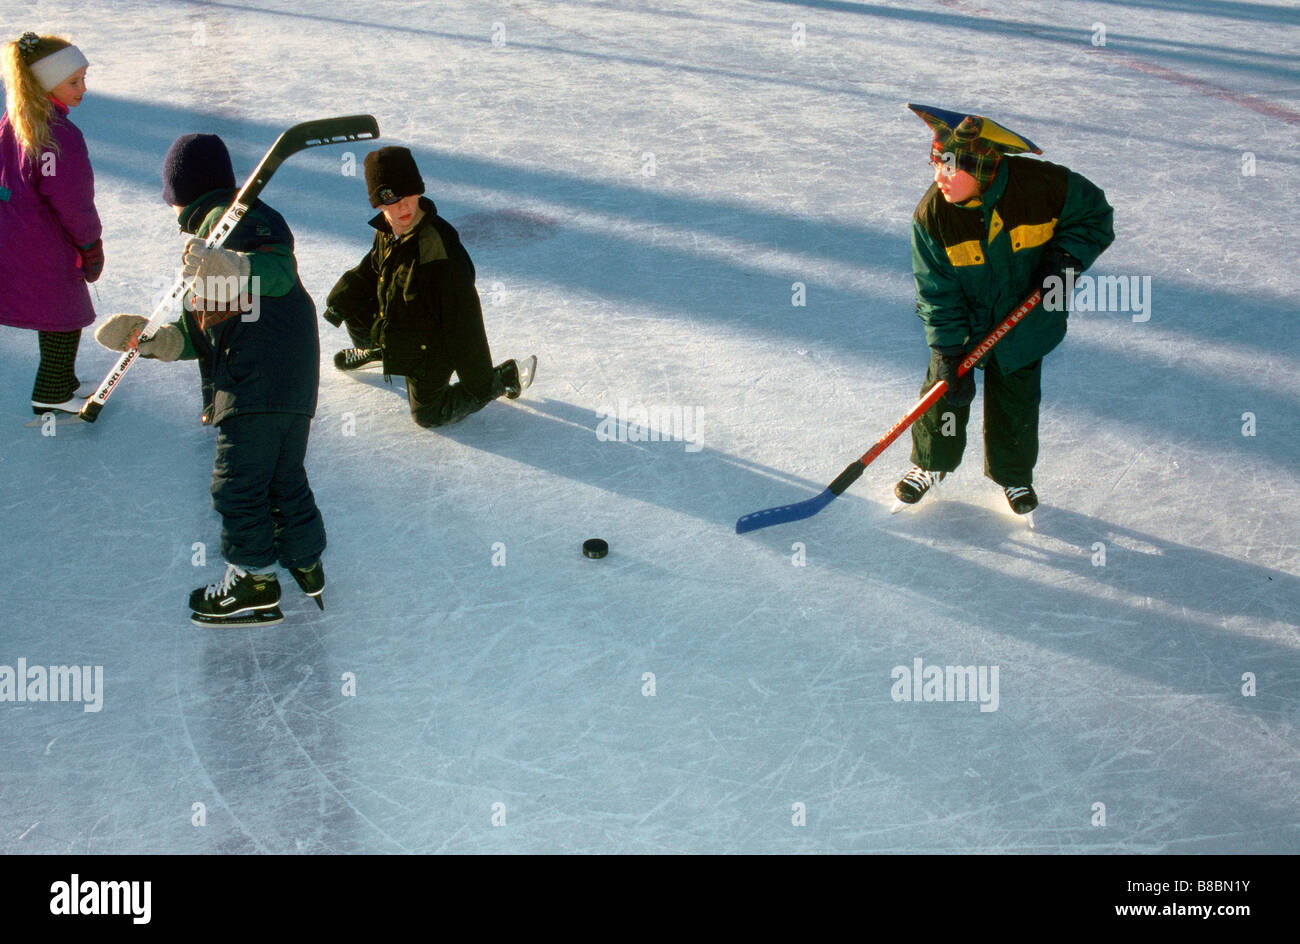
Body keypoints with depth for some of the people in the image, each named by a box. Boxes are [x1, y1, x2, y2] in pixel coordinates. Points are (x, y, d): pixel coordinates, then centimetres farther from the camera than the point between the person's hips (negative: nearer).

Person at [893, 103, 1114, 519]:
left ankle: (1014, 475, 37)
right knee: (945, 390, 8)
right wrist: (946, 350, -23)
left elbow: (1095, 216, -6)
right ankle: (930, 465, 35)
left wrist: (1067, 255, -22)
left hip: (1024, 324, 0)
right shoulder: (932, 216, -22)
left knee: (1015, 401, 12)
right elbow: (937, 291, -17)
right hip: (961, 323, 0)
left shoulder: (1046, 186, -25)